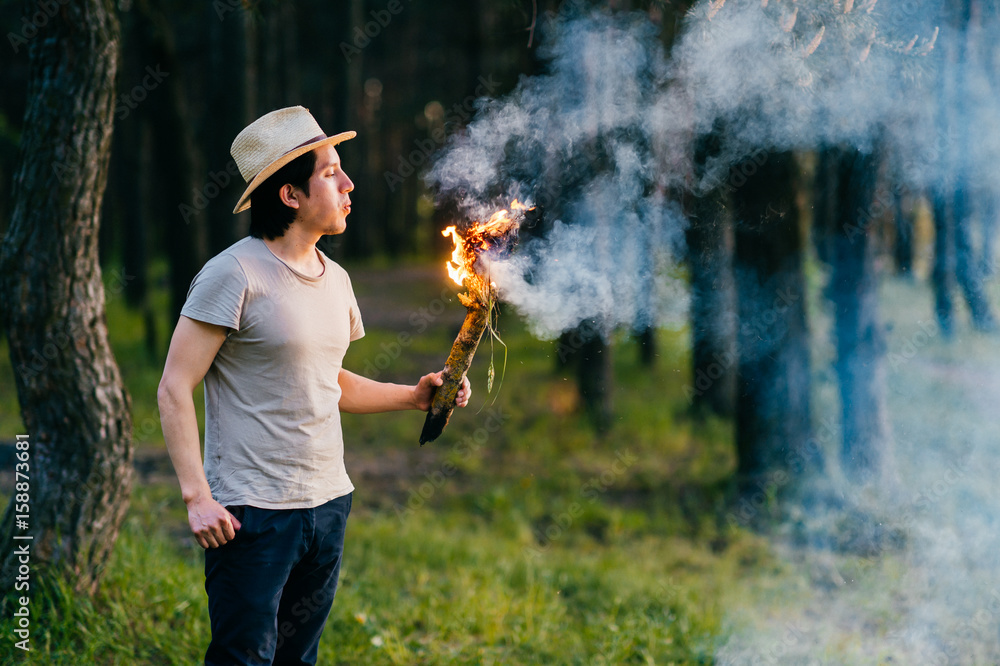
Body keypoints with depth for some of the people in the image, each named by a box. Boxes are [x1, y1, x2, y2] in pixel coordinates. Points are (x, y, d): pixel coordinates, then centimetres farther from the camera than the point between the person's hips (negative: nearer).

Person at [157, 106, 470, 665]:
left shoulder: (336, 280, 11)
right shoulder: (236, 274, -12)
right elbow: (175, 389, -13)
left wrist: (414, 395, 10)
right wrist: (197, 495, -19)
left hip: (329, 502, 7)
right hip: (251, 513, -7)